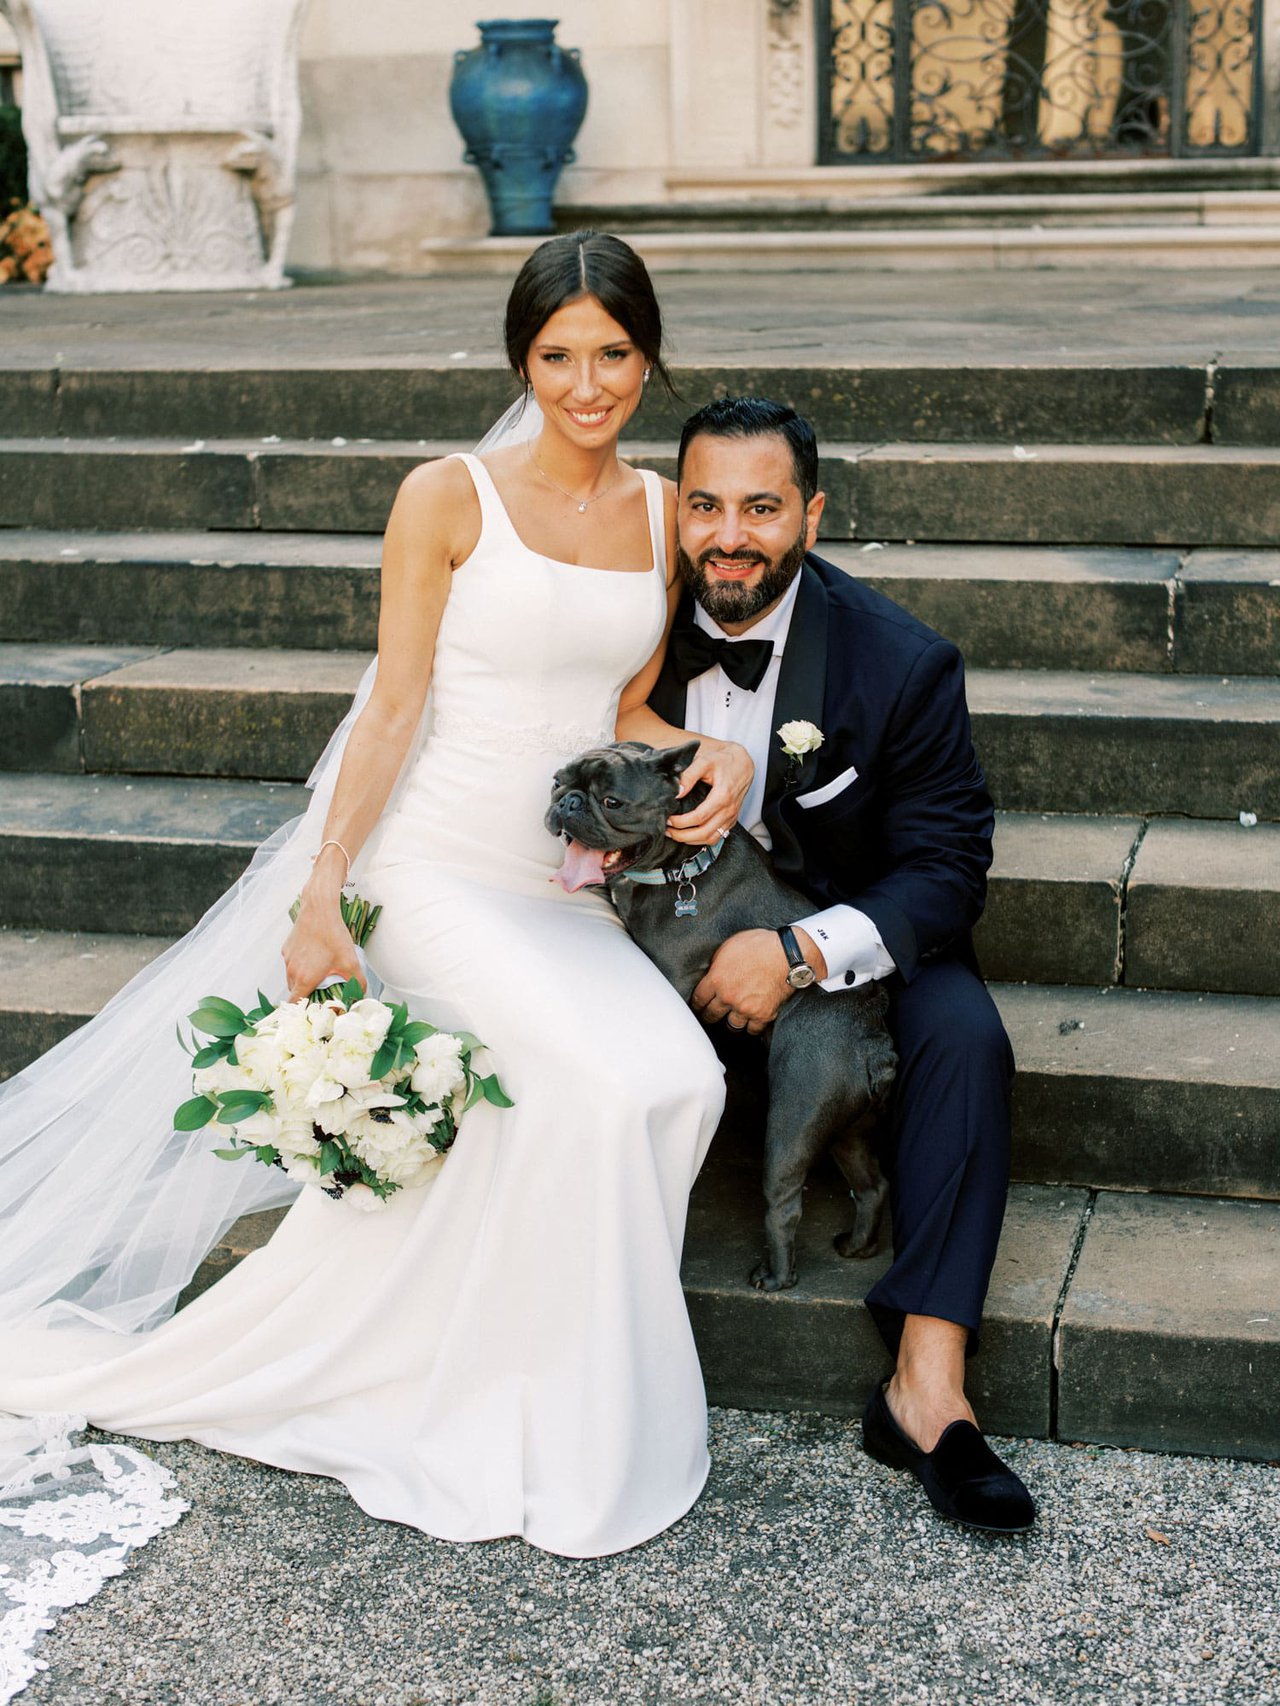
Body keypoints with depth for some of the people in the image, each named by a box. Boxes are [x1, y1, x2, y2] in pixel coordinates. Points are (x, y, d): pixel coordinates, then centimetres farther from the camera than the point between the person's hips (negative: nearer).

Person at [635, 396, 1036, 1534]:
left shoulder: (903, 662, -17)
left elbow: (946, 871, -17)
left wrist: (801, 952, -33)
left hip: (852, 937, -2)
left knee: (964, 1032, -30)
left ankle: (927, 1382, -31)